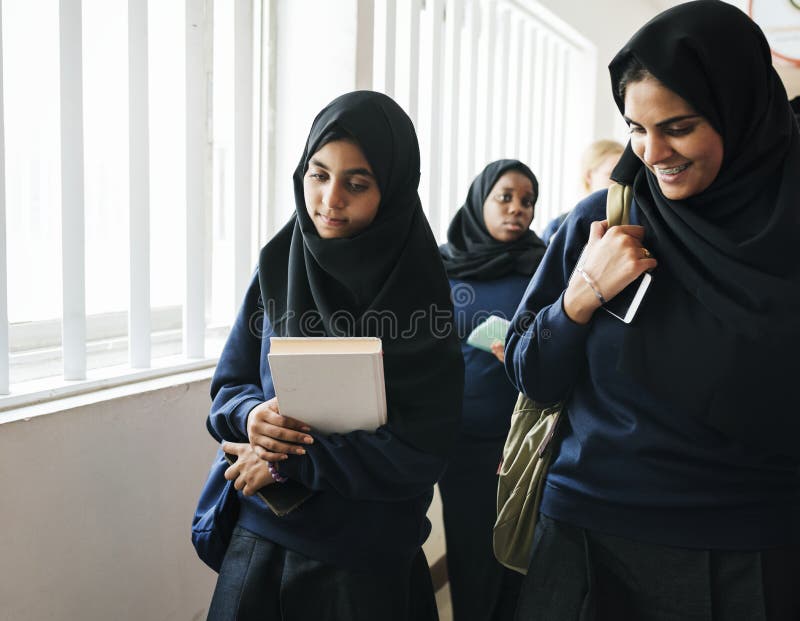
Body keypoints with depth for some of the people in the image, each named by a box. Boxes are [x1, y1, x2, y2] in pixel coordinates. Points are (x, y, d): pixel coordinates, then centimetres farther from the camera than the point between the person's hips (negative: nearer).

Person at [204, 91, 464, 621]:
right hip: (261, 538, 4)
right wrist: (252, 414, -18)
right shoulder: (278, 266, -3)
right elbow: (230, 385, 4)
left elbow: (420, 451, -18)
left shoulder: (417, 294, -15)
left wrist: (288, 462, -18)